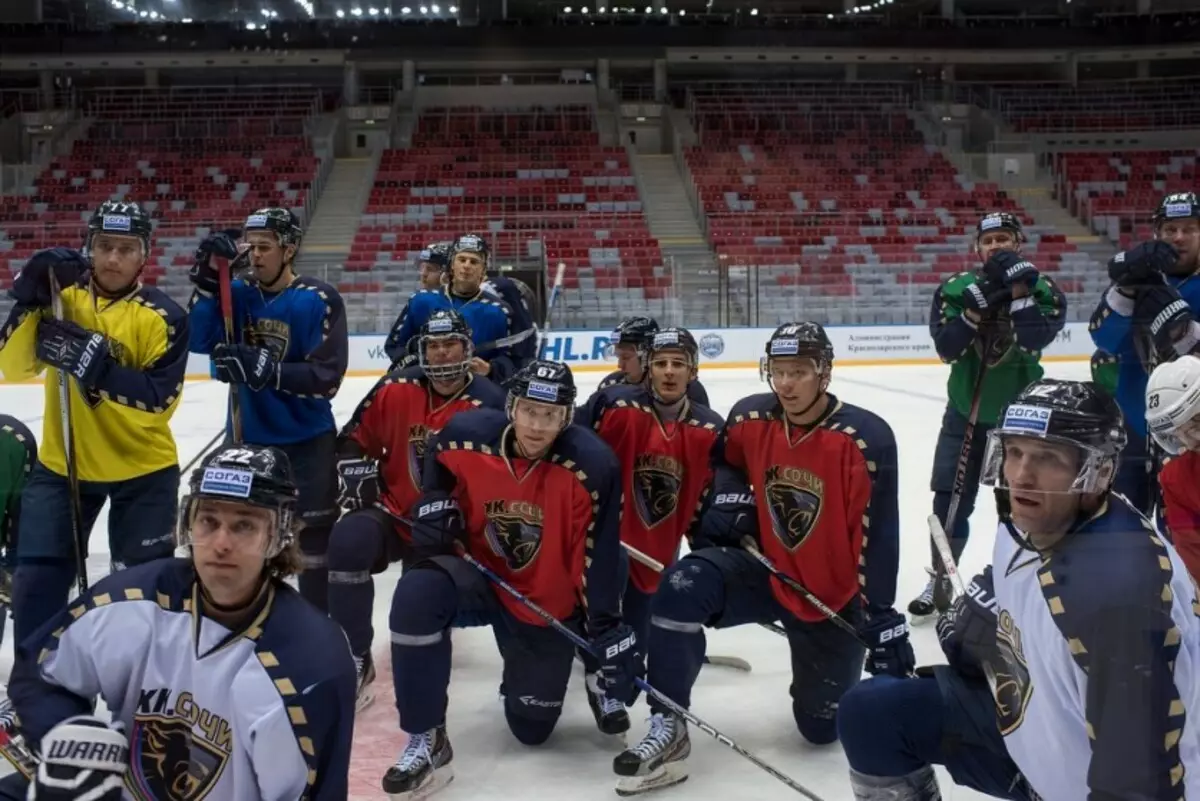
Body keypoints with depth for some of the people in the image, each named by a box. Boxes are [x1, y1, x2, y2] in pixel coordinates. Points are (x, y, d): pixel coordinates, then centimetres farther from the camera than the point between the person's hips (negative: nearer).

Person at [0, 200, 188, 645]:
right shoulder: (60, 292, -2)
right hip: (61, 463, 3)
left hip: (142, 468, -3)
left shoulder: (163, 316, -13)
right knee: (37, 584, 5)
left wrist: (96, 365, -31)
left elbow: (158, 400, -21)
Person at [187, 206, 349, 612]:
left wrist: (265, 369, -32)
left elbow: (327, 377, -21)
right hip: (247, 434, 4)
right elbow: (200, 341, -12)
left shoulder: (320, 300, -14)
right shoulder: (238, 294, 1)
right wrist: (207, 281, -21)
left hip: (308, 439, -4)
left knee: (315, 534, 7)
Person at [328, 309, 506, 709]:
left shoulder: (490, 404, -9)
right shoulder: (396, 389, -4)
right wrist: (357, 476, -7)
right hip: (392, 513, 0)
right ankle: (354, 661, -19)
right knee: (349, 541, -29)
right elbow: (356, 439, 9)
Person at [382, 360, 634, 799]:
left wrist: (607, 631, -22)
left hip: (548, 600, -1)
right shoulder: (466, 436, -19)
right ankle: (426, 740, -17)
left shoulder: (591, 467, -26)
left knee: (532, 728, 7)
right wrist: (435, 502, -8)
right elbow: (439, 463, 8)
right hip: (477, 566, 1)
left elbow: (598, 559, -20)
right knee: (416, 596, -34)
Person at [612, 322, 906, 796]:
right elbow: (725, 461, 15)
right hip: (765, 570, 3)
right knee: (683, 585, -28)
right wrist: (730, 497, -6)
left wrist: (883, 622, -22)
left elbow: (878, 538, -20)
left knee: (822, 727, 6)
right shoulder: (749, 419, -9)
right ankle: (669, 730, -19)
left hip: (834, 598, -2)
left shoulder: (865, 439, -21)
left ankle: (833, 670, 42)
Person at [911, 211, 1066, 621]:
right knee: (951, 501, 4)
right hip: (966, 410, 1)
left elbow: (1034, 340, -26)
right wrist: (976, 306, -27)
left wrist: (1019, 289, -29)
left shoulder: (1043, 290, -8)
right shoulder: (956, 289, -6)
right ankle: (940, 579, 20)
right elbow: (947, 349, -16)